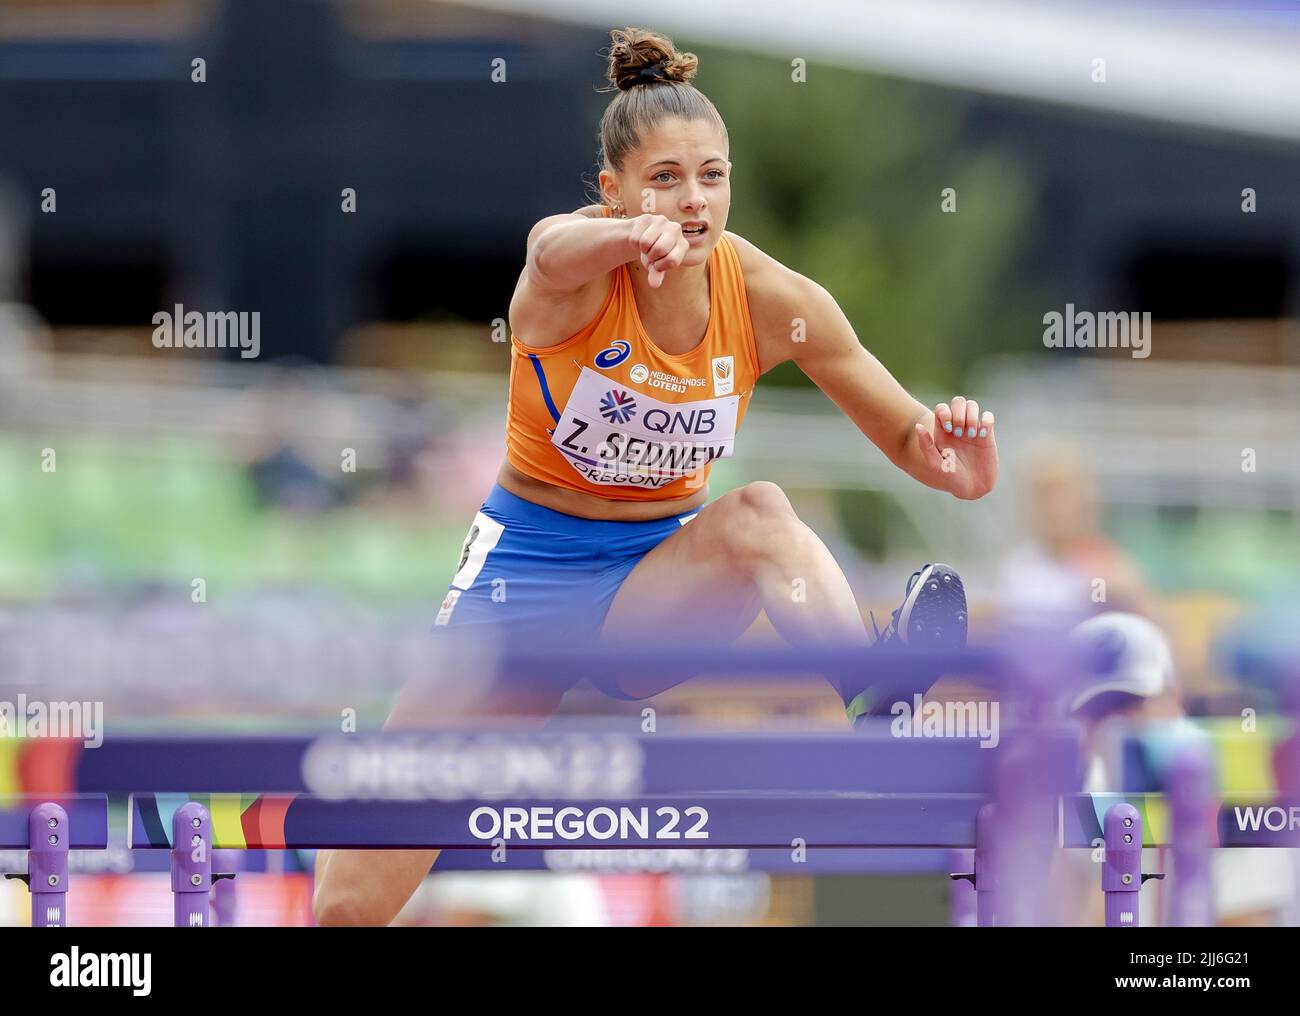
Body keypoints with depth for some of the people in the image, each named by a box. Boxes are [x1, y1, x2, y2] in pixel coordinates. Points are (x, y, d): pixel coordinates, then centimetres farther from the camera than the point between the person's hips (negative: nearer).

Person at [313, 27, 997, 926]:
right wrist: (635, 238, -70)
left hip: (659, 570, 1)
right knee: (354, 904, -9)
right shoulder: (577, 265, -19)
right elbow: (554, 254, -46)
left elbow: (910, 442, -6)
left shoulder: (769, 297, -11)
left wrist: (953, 463, -31)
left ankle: (879, 706, -51)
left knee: (759, 516, -34)